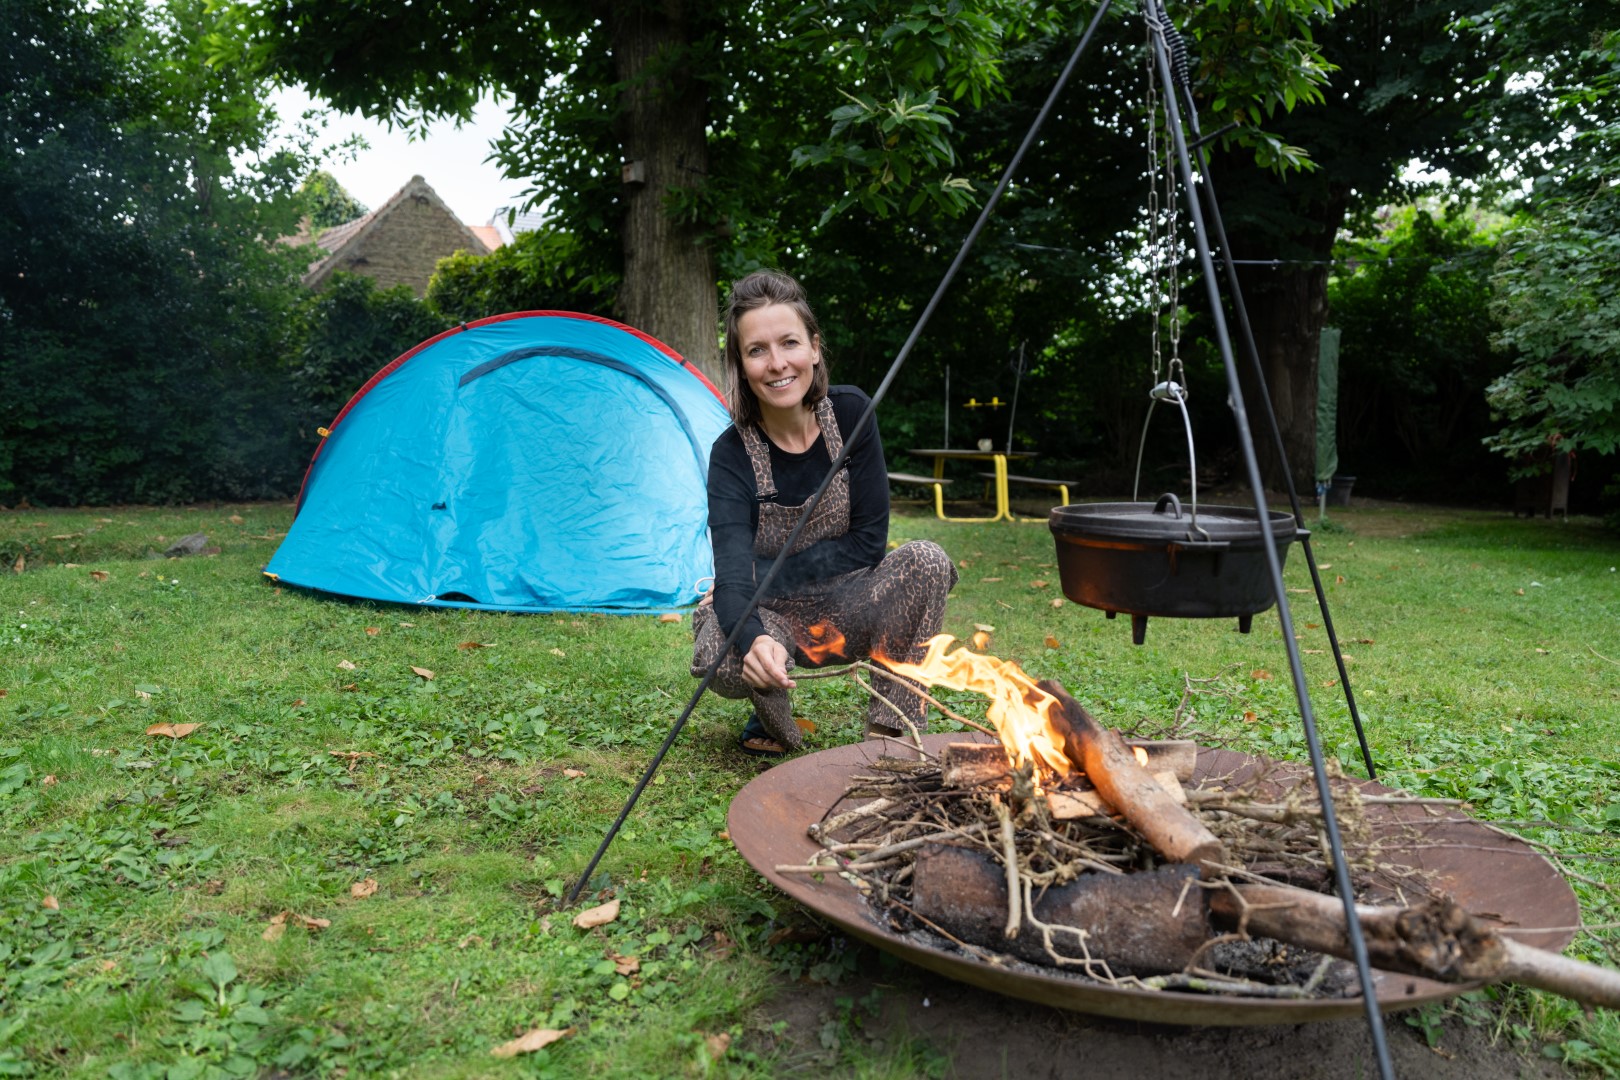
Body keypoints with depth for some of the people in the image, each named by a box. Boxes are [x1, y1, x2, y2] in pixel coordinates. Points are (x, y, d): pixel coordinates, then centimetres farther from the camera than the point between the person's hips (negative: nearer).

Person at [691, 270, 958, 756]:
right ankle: (773, 719, 3)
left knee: (927, 560, -26)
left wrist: (765, 575, -19)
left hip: (844, 614, 2)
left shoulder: (850, 412, -14)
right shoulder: (732, 455, -20)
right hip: (768, 619, -2)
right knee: (721, 660, -35)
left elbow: (869, 541, -13)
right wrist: (755, 639, -54)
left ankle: (889, 735, -15)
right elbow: (731, 576, -31)